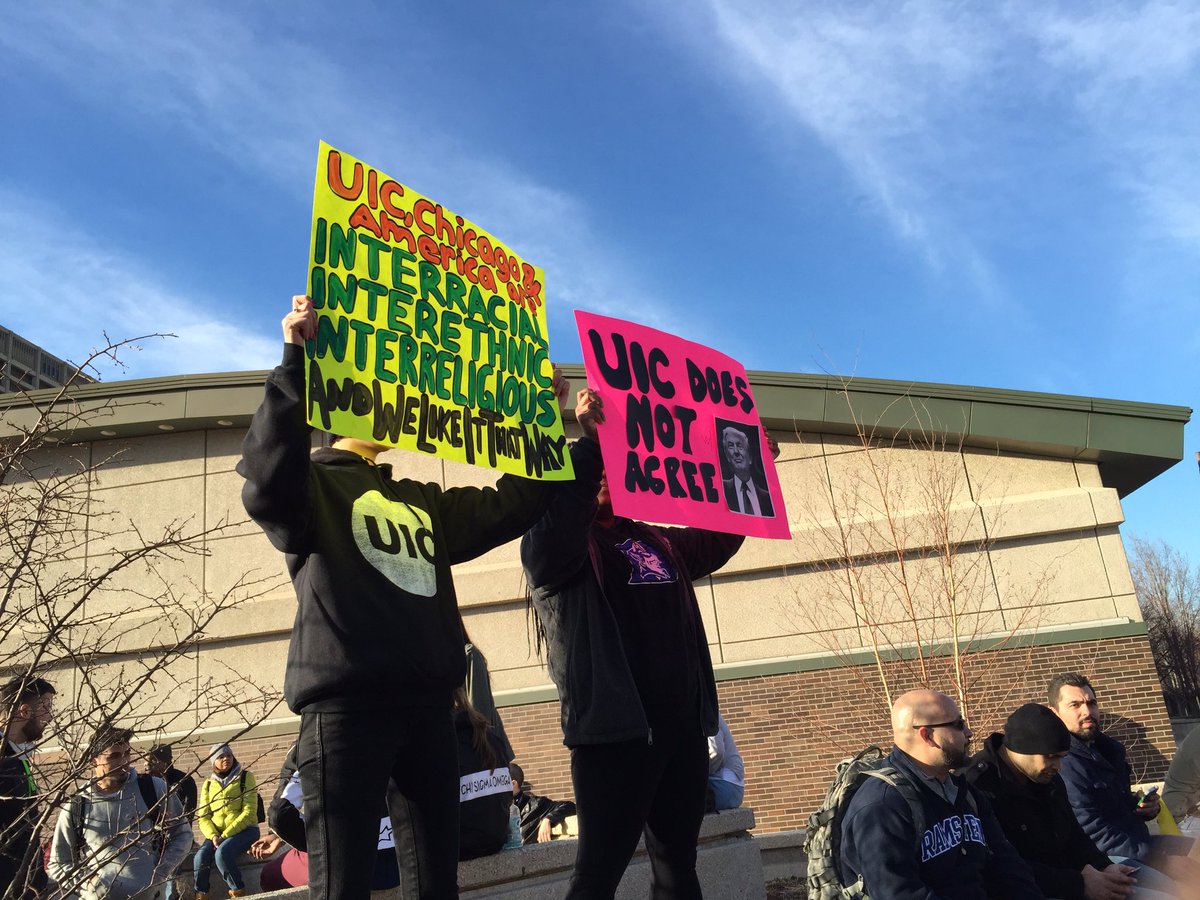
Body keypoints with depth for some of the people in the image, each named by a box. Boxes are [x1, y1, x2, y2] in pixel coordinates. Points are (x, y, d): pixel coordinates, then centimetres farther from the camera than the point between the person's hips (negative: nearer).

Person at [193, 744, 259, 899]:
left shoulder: (246, 777, -1)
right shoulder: (208, 783, 12)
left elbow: (249, 812, -9)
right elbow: (203, 816, 6)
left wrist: (225, 835, -18)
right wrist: (213, 836, -14)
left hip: (244, 830, -4)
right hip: (216, 833, 4)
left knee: (222, 853, -32)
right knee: (200, 858, -26)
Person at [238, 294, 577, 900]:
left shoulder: (423, 502, 25)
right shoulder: (314, 483, 6)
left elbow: (513, 504, 24)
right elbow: (266, 484, -17)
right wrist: (295, 364, -22)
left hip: (428, 707, 6)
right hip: (346, 704, -6)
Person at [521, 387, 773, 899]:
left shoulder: (658, 543, 17)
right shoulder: (558, 547, -3)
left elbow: (719, 537, 29)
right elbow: (554, 521, -26)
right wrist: (587, 442, -34)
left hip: (683, 726, 7)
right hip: (615, 727, -7)